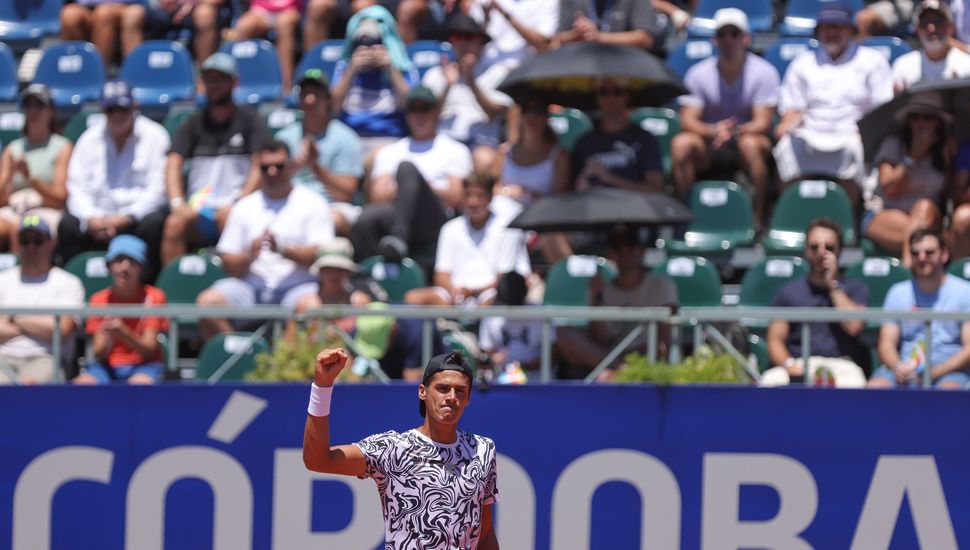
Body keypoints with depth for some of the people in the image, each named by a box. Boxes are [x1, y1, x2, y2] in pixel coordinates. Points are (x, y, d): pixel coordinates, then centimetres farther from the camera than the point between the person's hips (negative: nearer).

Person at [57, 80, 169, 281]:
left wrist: (126, 218, -18)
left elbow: (158, 189, -7)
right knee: (67, 225, -25)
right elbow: (77, 187, 5)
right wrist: (91, 219, -15)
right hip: (98, 217, 2)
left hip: (138, 216, -2)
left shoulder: (154, 136, 2)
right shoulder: (90, 139, 11)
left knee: (154, 224, -35)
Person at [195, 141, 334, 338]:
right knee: (207, 301, -23)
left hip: (297, 286, -3)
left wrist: (282, 249, -19)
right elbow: (229, 265, 11)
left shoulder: (312, 203, 8)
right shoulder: (244, 207, 17)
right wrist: (249, 257, -12)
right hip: (251, 287, 3)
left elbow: (320, 255, -5)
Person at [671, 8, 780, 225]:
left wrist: (733, 132, -34)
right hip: (709, 148, 2)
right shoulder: (699, 73, -1)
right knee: (681, 143, -29)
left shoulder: (763, 72, -7)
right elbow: (688, 121, -9)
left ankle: (758, 221, -30)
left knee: (750, 144, -37)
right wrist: (714, 131, -30)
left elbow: (763, 123, -14)